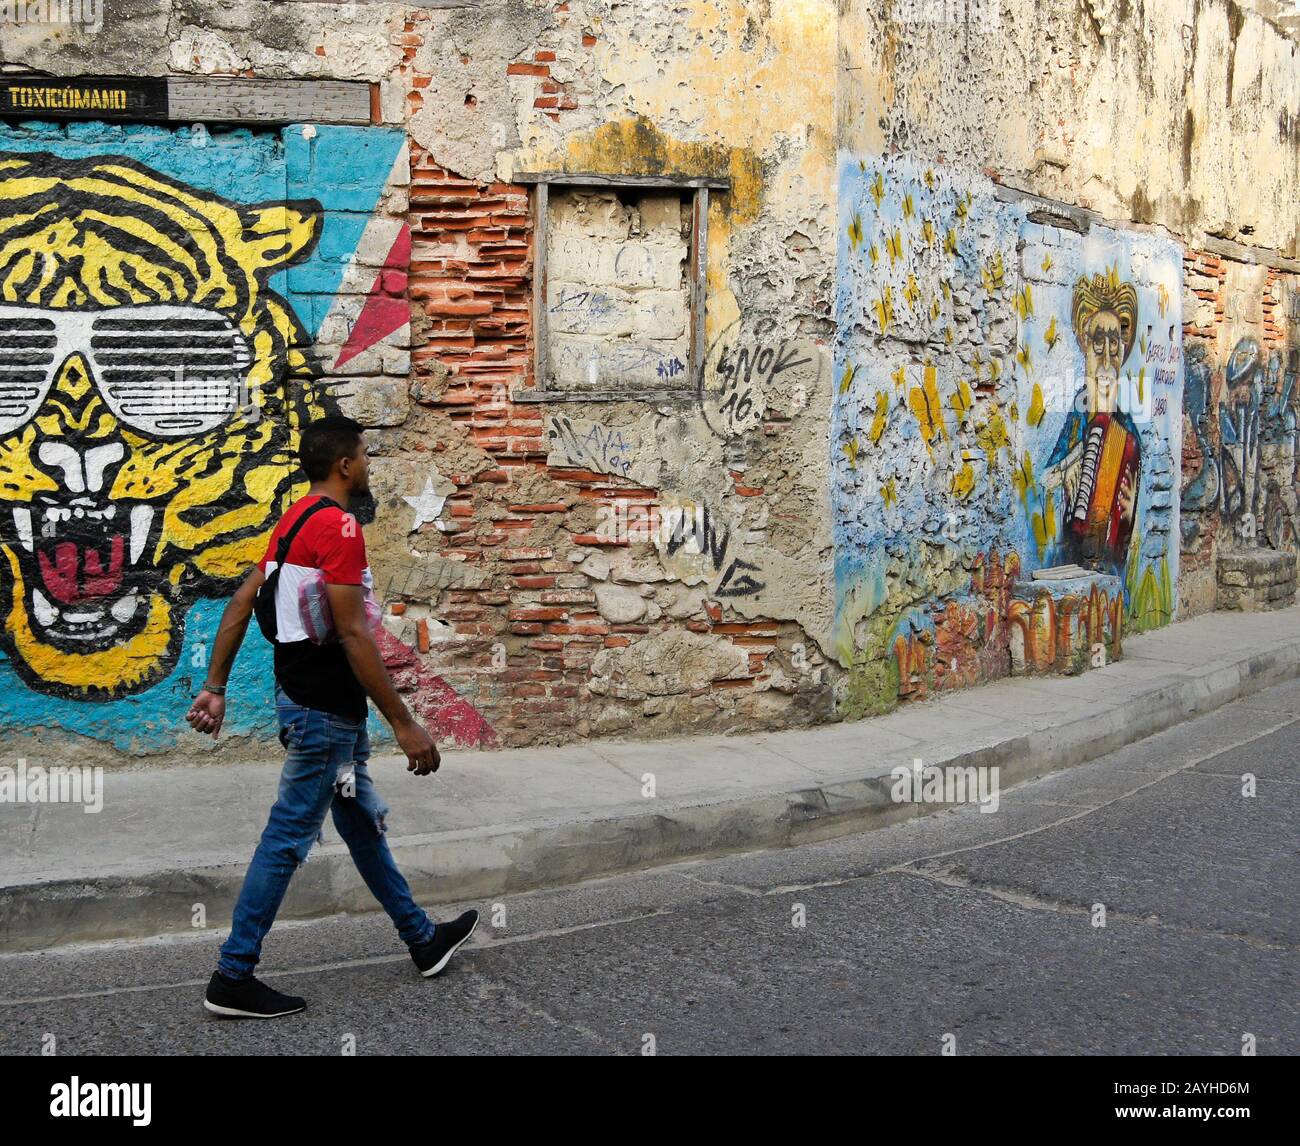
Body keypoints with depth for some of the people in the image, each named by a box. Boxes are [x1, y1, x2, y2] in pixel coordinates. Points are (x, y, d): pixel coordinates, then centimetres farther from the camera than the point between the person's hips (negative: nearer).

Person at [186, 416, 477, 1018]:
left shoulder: (294, 519, 11)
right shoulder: (339, 527, -19)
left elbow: (240, 604, 11)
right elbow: (353, 635, -23)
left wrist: (215, 687, 14)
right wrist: (404, 724, -21)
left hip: (303, 695, 10)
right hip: (325, 711, -10)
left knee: (364, 824, 18)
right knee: (288, 839, -2)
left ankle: (423, 939, 31)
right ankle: (233, 978, 6)